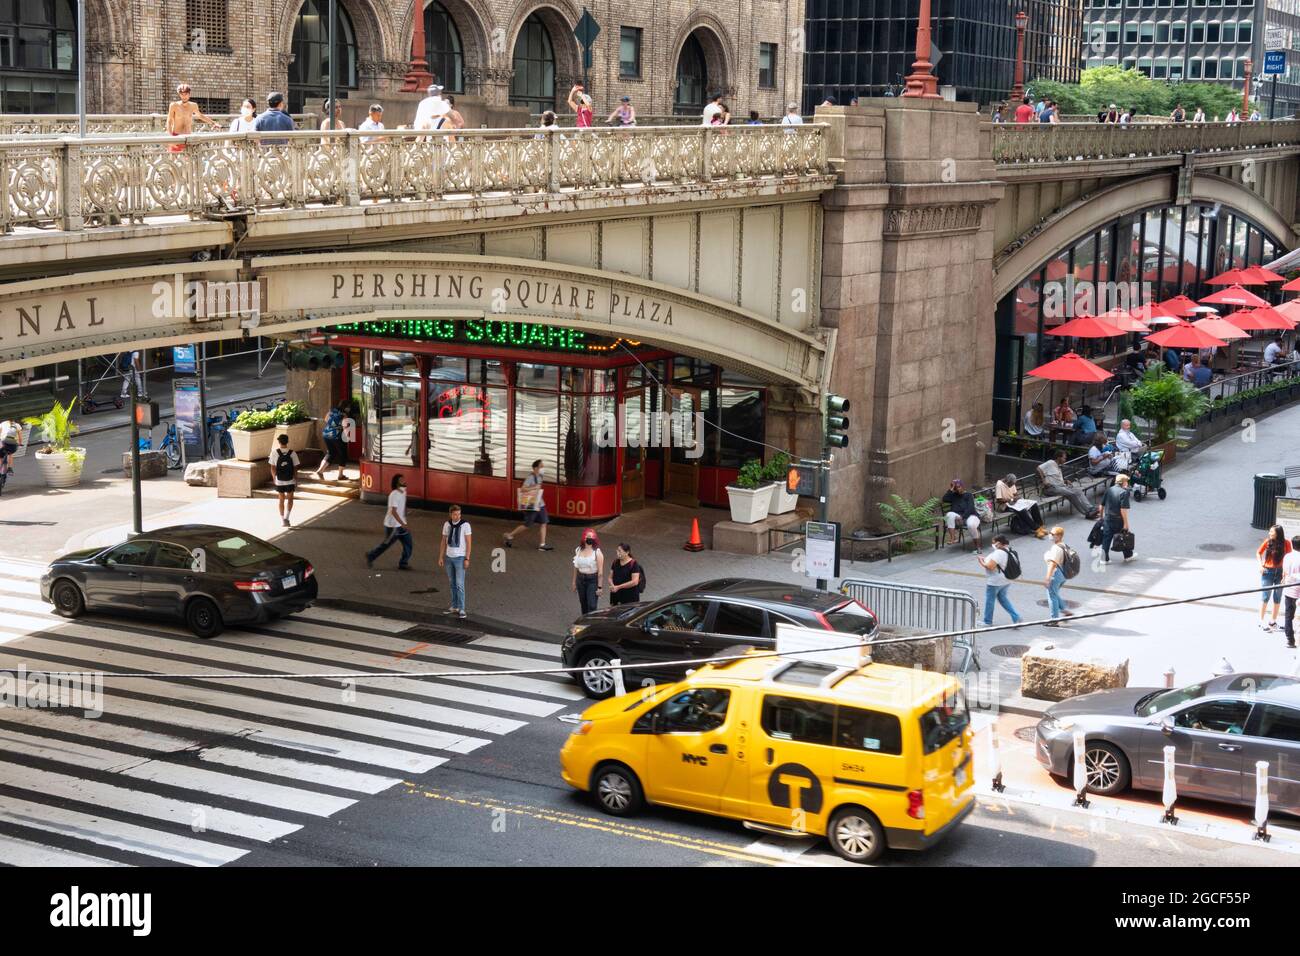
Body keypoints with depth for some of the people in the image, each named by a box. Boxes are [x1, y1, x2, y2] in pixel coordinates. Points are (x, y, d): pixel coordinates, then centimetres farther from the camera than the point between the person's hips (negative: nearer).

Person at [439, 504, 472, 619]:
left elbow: (469, 543, -8)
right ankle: (454, 606, 21)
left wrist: (467, 559, -12)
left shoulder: (465, 525, -10)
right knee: (452, 583, 11)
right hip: (449, 557, 4)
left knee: (459, 584, -8)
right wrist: (441, 557, 7)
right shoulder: (446, 524, 3)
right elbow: (444, 541, 9)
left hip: (460, 558, -4)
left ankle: (461, 609, -4)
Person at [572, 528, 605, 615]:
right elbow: (576, 567, 13)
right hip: (580, 579, 5)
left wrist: (599, 587, -13)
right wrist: (574, 582, 14)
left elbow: (600, 571, -11)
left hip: (593, 580, -5)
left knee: (591, 606, -9)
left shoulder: (597, 552, -11)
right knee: (583, 604, 13)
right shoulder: (578, 550, 4)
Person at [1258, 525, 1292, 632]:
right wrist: (1261, 565, -6)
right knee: (1264, 597, -1)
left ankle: (1273, 621, 25)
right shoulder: (1267, 541, -8)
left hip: (1280, 572, 1)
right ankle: (1261, 621, 6)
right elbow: (1258, 553, 6)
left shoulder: (1286, 543, -9)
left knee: (1277, 598, 11)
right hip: (1267, 571, -1)